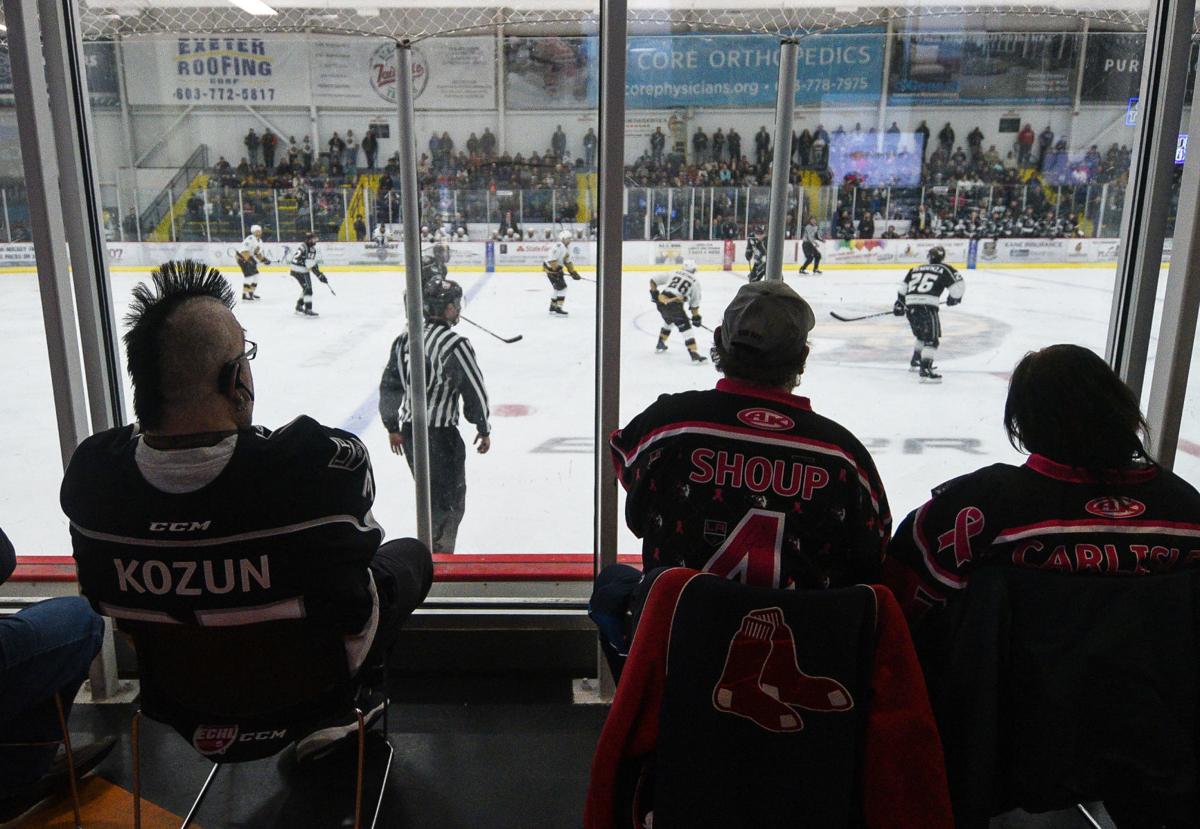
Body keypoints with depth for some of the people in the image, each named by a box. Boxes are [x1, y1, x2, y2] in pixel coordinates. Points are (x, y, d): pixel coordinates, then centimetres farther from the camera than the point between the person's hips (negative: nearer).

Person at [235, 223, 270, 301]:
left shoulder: (259, 241, 9)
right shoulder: (250, 239, -23)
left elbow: (258, 253, 19)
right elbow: (244, 250, -31)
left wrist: (264, 259, 6)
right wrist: (250, 260, -34)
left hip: (249, 258, 10)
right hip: (242, 257, -10)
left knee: (255, 274, 10)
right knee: (249, 275, -17)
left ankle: (251, 293, 22)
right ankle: (245, 295, -14)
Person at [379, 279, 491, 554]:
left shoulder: (405, 339, 5)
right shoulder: (455, 343, -16)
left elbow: (389, 385, 10)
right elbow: (475, 389, -12)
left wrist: (393, 427, 19)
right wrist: (484, 429, 1)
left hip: (409, 431, 8)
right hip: (440, 433, -7)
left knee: (429, 493, 22)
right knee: (449, 500, 4)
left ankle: (430, 550, 34)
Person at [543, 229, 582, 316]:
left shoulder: (567, 248, 11)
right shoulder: (559, 246, -22)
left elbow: (568, 262, 17)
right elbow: (551, 259, -29)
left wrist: (573, 272, 10)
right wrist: (555, 270, -27)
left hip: (558, 269, 11)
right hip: (551, 269, -11)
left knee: (559, 288, 19)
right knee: (562, 287, -14)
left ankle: (552, 308, 32)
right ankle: (558, 309, -14)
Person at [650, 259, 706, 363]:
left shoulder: (673, 274, 19)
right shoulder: (695, 281, 10)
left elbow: (653, 280, 16)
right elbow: (694, 304, 9)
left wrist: (654, 293, 26)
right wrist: (696, 317, 19)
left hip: (660, 301, 6)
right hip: (674, 305, -5)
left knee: (668, 322, 33)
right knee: (686, 328, -1)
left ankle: (660, 345, 45)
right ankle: (694, 355, -8)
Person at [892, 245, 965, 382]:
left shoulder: (916, 269, 23)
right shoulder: (944, 269, 9)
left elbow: (903, 287, 28)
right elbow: (959, 284, -1)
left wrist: (899, 303, 37)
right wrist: (954, 298, 17)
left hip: (910, 306, 6)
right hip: (927, 306, -6)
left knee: (922, 335, 28)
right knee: (932, 339, -5)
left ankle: (915, 362, 41)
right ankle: (925, 370, -20)